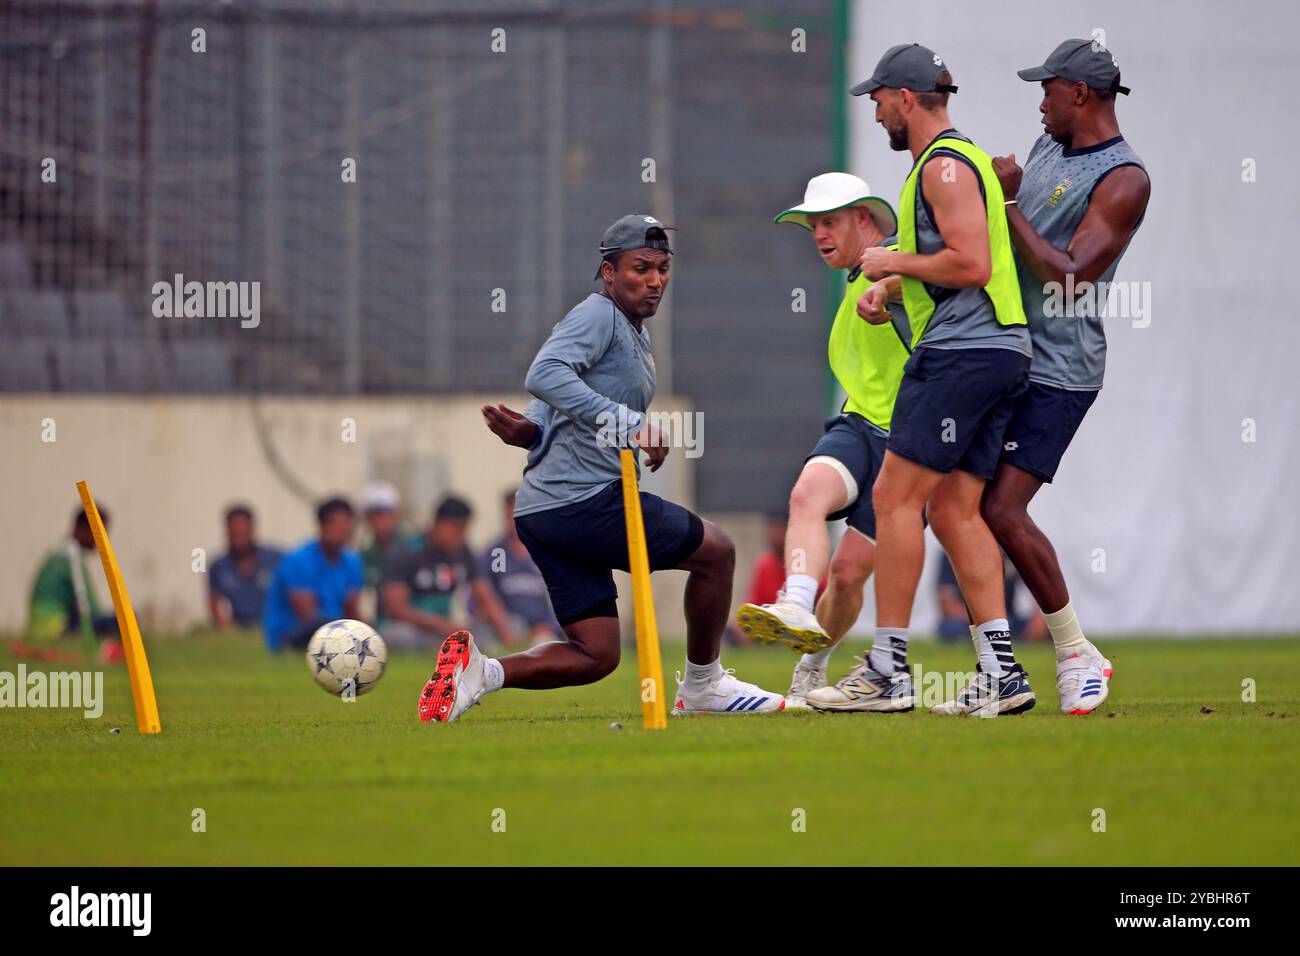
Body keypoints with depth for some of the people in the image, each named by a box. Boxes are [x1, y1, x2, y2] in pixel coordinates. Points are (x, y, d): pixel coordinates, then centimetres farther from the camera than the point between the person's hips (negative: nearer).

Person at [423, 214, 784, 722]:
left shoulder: (636, 336, 22)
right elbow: (544, 375, -26)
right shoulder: (597, 315, -8)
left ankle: (478, 670, -7)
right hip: (584, 502, -10)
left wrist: (529, 432, -2)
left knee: (593, 656, 7)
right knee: (716, 549, 4)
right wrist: (630, 423, -29)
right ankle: (703, 685, 17)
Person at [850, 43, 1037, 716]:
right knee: (953, 510, 7)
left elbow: (970, 264, -21)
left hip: (962, 352, -10)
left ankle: (888, 669, -9)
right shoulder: (959, 158, 22)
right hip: (999, 353, 10)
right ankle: (1001, 672, 1)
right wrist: (889, 285, 17)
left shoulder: (944, 165, -11)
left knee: (895, 496, -8)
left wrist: (892, 261, -9)